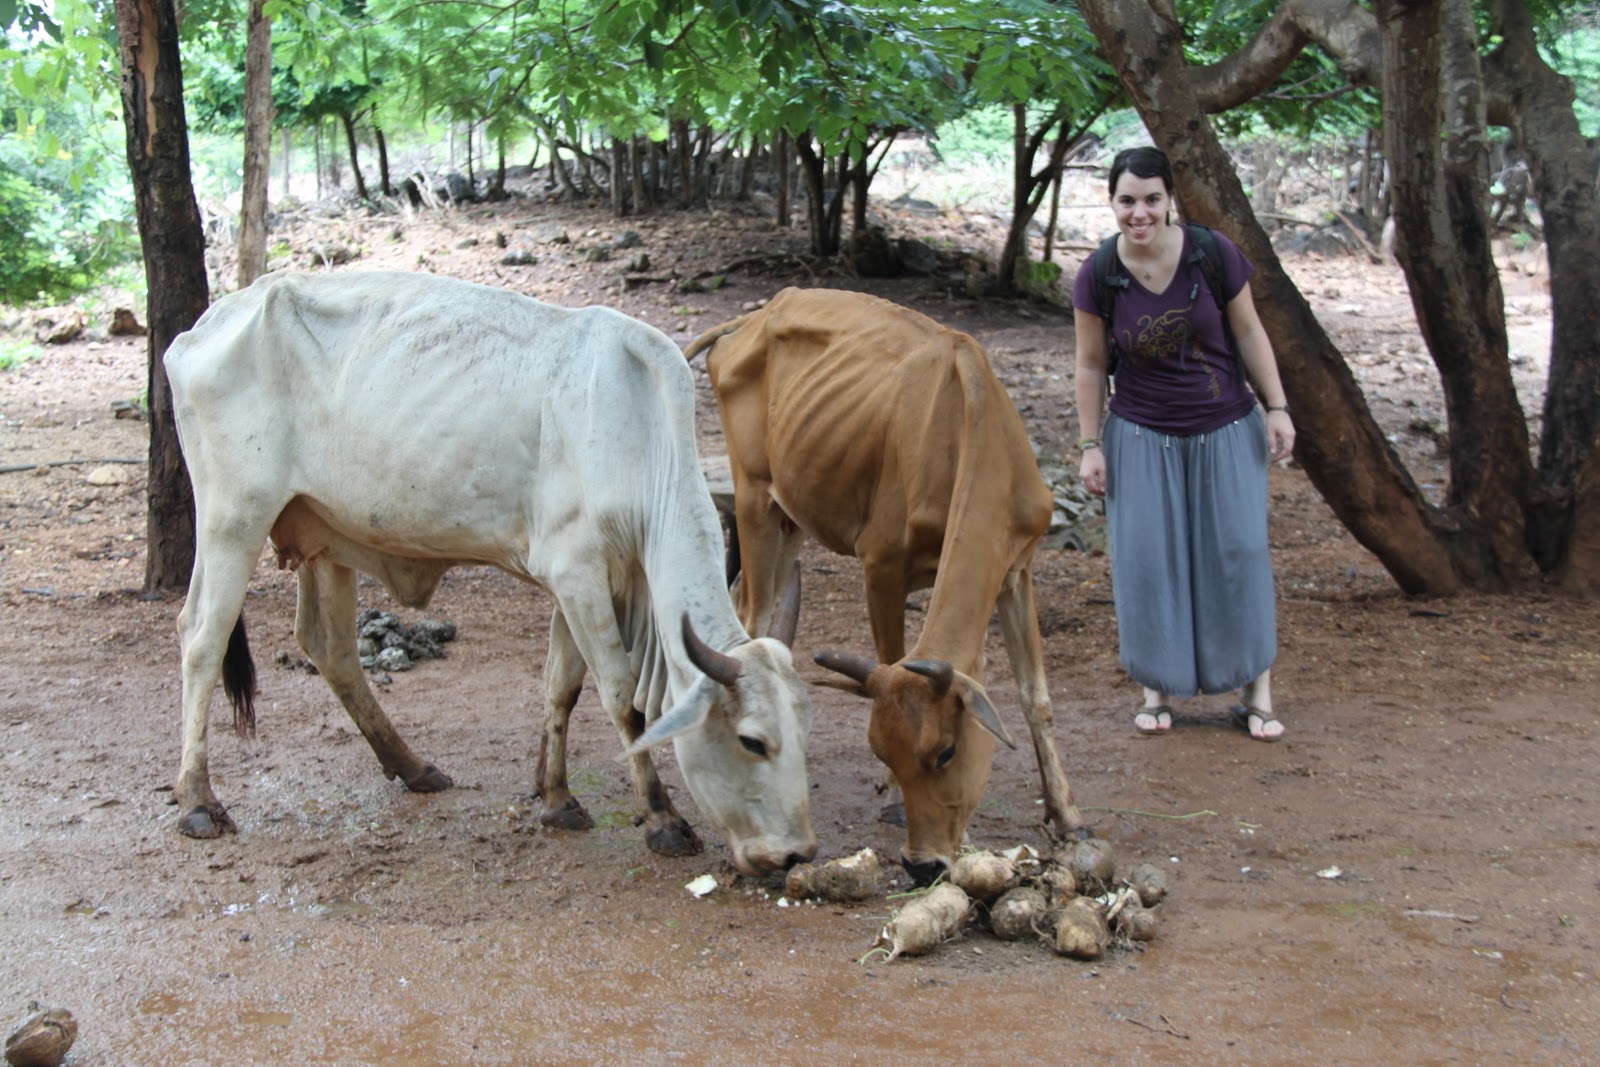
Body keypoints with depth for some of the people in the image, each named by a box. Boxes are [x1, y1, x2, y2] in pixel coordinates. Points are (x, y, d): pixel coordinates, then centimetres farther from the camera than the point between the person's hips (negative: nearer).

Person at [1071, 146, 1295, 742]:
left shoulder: (1214, 255, -13)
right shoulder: (1097, 277, -11)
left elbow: (1249, 334, -1)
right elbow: (1091, 367, -1)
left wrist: (1276, 407, -3)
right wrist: (1091, 445, -2)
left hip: (1224, 430, 0)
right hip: (1142, 436, 0)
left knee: (1238, 551, 0)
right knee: (1148, 559, 1)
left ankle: (1255, 691, 9)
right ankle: (1158, 688, 16)